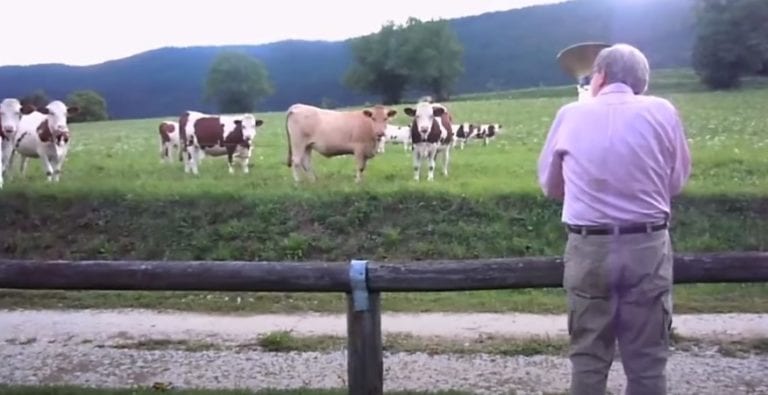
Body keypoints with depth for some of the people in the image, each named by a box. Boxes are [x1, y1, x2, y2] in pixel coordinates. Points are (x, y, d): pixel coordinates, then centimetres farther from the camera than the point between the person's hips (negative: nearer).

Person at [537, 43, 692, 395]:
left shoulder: (570, 114, -1)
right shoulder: (662, 112, -1)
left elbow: (549, 185, 8)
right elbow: (678, 180, 7)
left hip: (588, 248, 0)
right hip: (648, 246, 0)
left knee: (588, 357, 12)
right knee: (647, 360, 11)